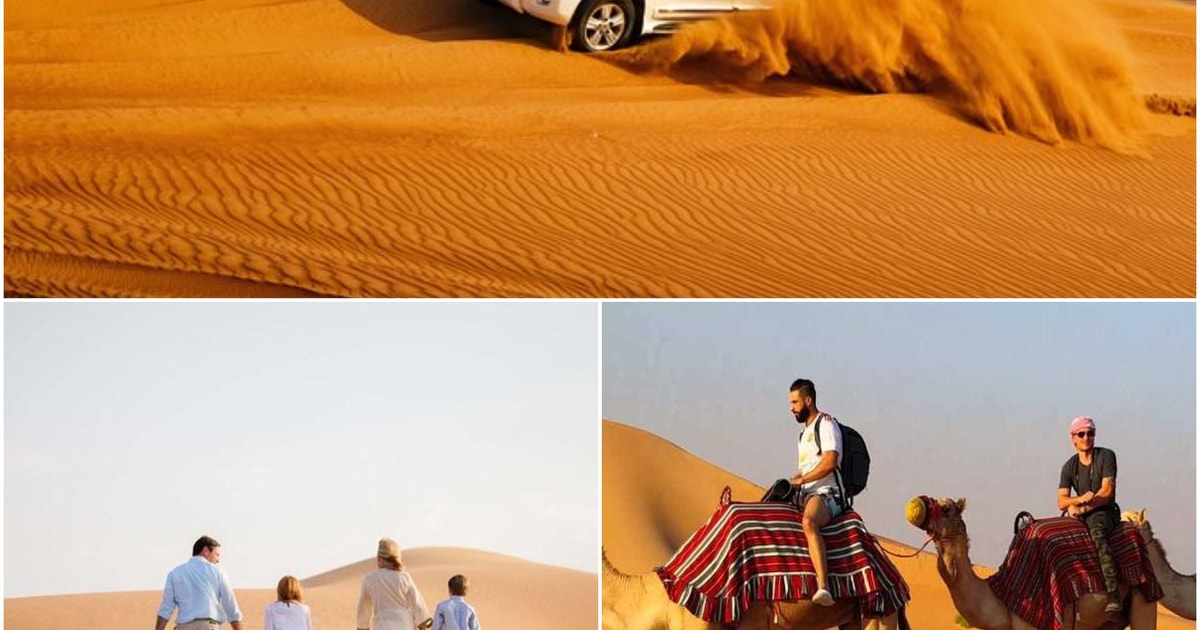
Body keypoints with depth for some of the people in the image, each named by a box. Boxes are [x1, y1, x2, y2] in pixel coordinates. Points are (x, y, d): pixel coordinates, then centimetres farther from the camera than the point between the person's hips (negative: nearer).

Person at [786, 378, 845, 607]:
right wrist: (790, 483, 10)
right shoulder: (804, 432, 25)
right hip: (805, 494, 11)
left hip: (826, 493, -11)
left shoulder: (826, 423, -4)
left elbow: (830, 462, -18)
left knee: (808, 522, -40)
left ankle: (823, 587, -57)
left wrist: (800, 480, -12)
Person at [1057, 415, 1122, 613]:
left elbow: (1107, 492, -9)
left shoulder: (1106, 456, -1)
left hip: (1104, 512, -6)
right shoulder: (1069, 467, 9)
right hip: (1081, 515, 6)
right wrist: (1080, 499, -22)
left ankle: (1113, 592, -50)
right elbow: (1062, 502, -2)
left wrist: (1083, 507, -14)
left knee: (1097, 533, -37)